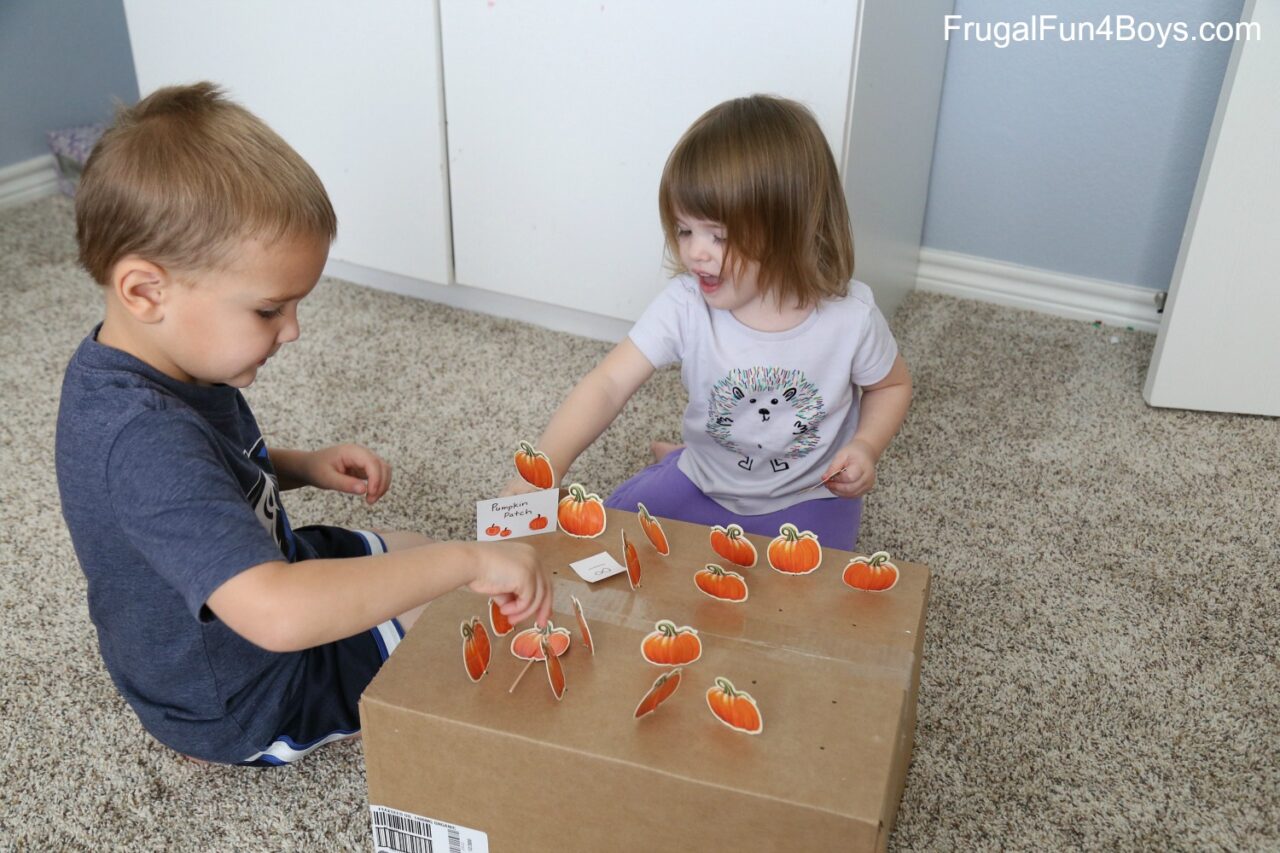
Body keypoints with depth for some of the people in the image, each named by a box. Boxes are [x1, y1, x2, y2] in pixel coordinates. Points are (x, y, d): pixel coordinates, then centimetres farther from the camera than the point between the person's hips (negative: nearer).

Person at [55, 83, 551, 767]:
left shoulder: (143, 366, -8)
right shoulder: (145, 441, -39)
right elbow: (278, 614, -51)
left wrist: (301, 467, -5)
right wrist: (466, 561, -45)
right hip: (245, 701, -9)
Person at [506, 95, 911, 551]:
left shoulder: (850, 317, -21)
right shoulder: (684, 306, -21)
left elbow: (892, 385, 0)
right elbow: (608, 385, -29)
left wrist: (866, 445, -20)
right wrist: (543, 469, -44)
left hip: (806, 500, 0)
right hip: (704, 487, 1)